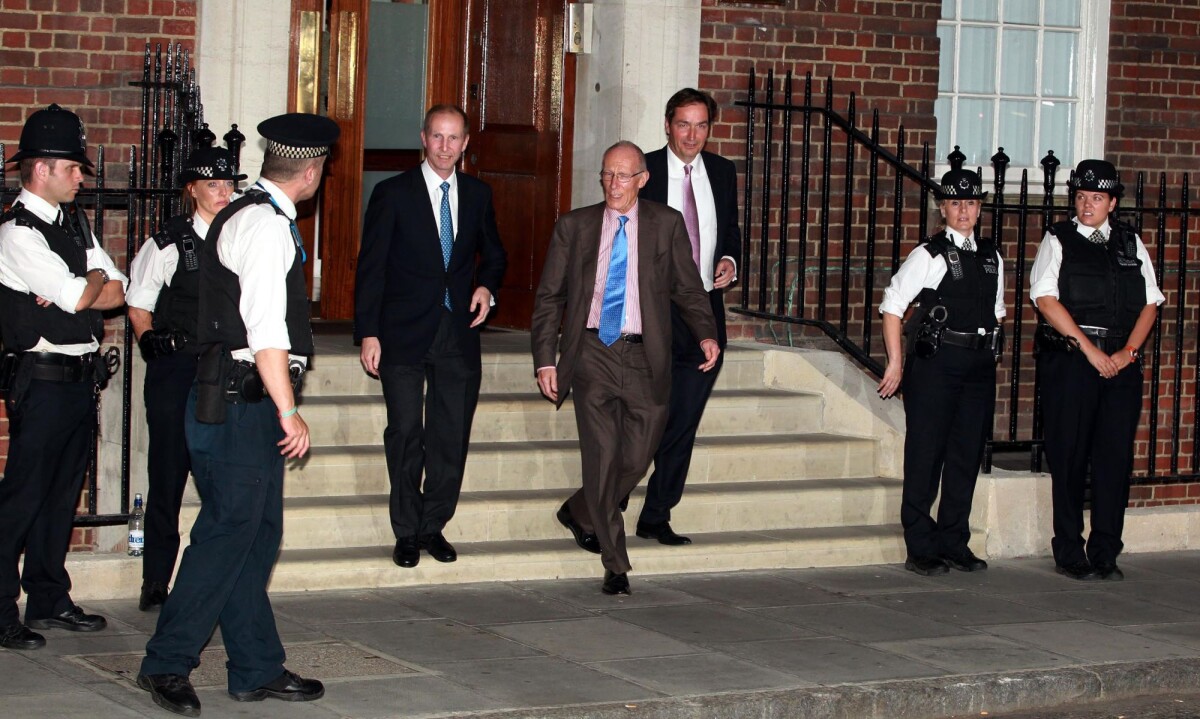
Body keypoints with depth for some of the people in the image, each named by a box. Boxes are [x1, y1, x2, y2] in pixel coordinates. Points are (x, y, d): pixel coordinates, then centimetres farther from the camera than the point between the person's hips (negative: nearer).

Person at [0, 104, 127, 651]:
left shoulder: (73, 224, 16)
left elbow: (117, 290, 11)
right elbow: (78, 297, -18)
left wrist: (78, 291, -8)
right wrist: (93, 287, 4)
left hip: (81, 378, 9)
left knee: (62, 493, 14)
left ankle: (49, 601, 23)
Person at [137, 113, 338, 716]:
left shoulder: (244, 216, 17)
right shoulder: (266, 225, -15)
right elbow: (266, 330, -21)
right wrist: (289, 412, -19)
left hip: (244, 403, 10)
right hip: (243, 403, -10)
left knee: (257, 534, 11)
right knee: (228, 534, -7)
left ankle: (256, 669, 17)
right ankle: (166, 663, 0)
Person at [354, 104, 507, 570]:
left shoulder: (477, 195, 10)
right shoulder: (393, 194, -1)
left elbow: (493, 253, 25)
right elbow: (371, 267, -3)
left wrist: (486, 286, 2)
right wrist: (368, 333, -9)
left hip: (458, 333, 3)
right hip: (404, 335, -3)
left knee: (452, 437, 2)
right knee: (405, 434, -3)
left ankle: (433, 526, 15)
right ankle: (407, 532, 8)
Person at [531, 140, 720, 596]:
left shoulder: (666, 224, 7)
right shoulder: (573, 226, 7)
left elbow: (687, 288, 7)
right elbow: (548, 297, 8)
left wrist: (706, 334, -11)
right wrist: (545, 360, 0)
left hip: (644, 358, 1)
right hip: (592, 352, -1)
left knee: (636, 458, 1)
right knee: (603, 453, -6)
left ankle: (580, 514, 31)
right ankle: (615, 566, 5)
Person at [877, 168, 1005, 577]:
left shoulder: (991, 257, 14)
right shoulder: (929, 255, -4)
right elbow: (892, 305, -5)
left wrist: (989, 353, 13)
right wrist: (896, 363, -7)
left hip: (980, 365, 6)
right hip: (935, 363, -6)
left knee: (967, 455, 8)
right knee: (926, 455, -3)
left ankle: (954, 543, 17)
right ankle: (921, 549, 2)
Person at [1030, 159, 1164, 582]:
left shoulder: (1130, 242, 15)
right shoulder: (1058, 240, 4)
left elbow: (1150, 302, 12)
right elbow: (1045, 298, -7)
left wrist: (1128, 351, -3)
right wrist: (1089, 348, -12)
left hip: (1121, 361, 3)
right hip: (1069, 360, -3)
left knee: (1116, 457, 1)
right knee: (1069, 459, -2)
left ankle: (1105, 554, 7)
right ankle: (1070, 555, 5)